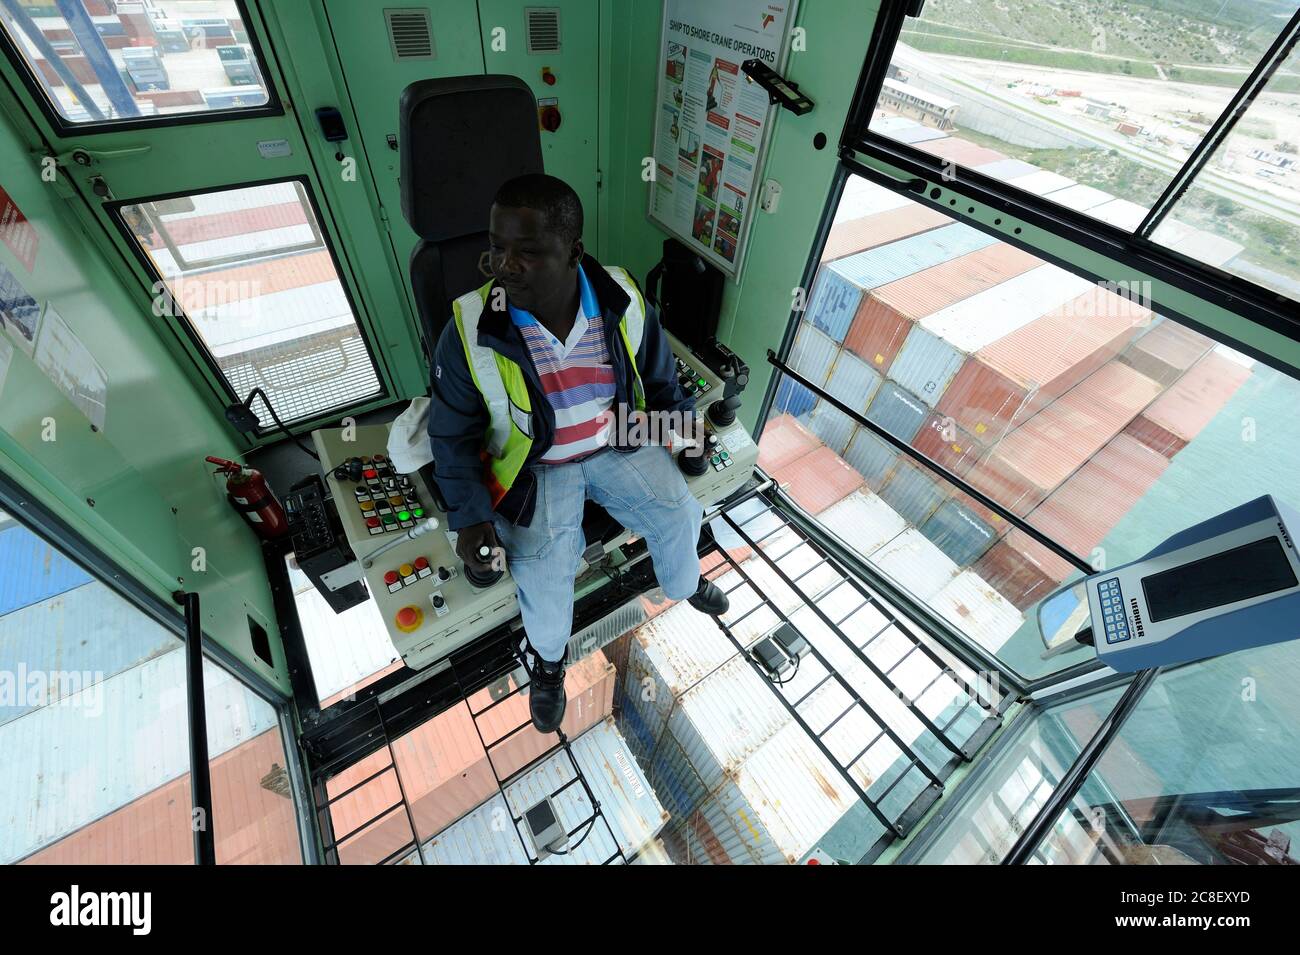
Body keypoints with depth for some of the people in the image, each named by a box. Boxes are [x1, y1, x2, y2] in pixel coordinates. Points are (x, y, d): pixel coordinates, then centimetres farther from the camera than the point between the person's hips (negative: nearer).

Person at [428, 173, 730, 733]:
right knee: (542, 571, -21)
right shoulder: (470, 331, -18)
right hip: (535, 467, -2)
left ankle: (682, 583, 33)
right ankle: (548, 656, 16)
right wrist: (469, 516, -14)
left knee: (681, 515, -6)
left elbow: (661, 379, 7)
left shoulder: (623, 302, -12)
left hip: (617, 444, 3)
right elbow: (453, 435, -7)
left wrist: (688, 429, 0)